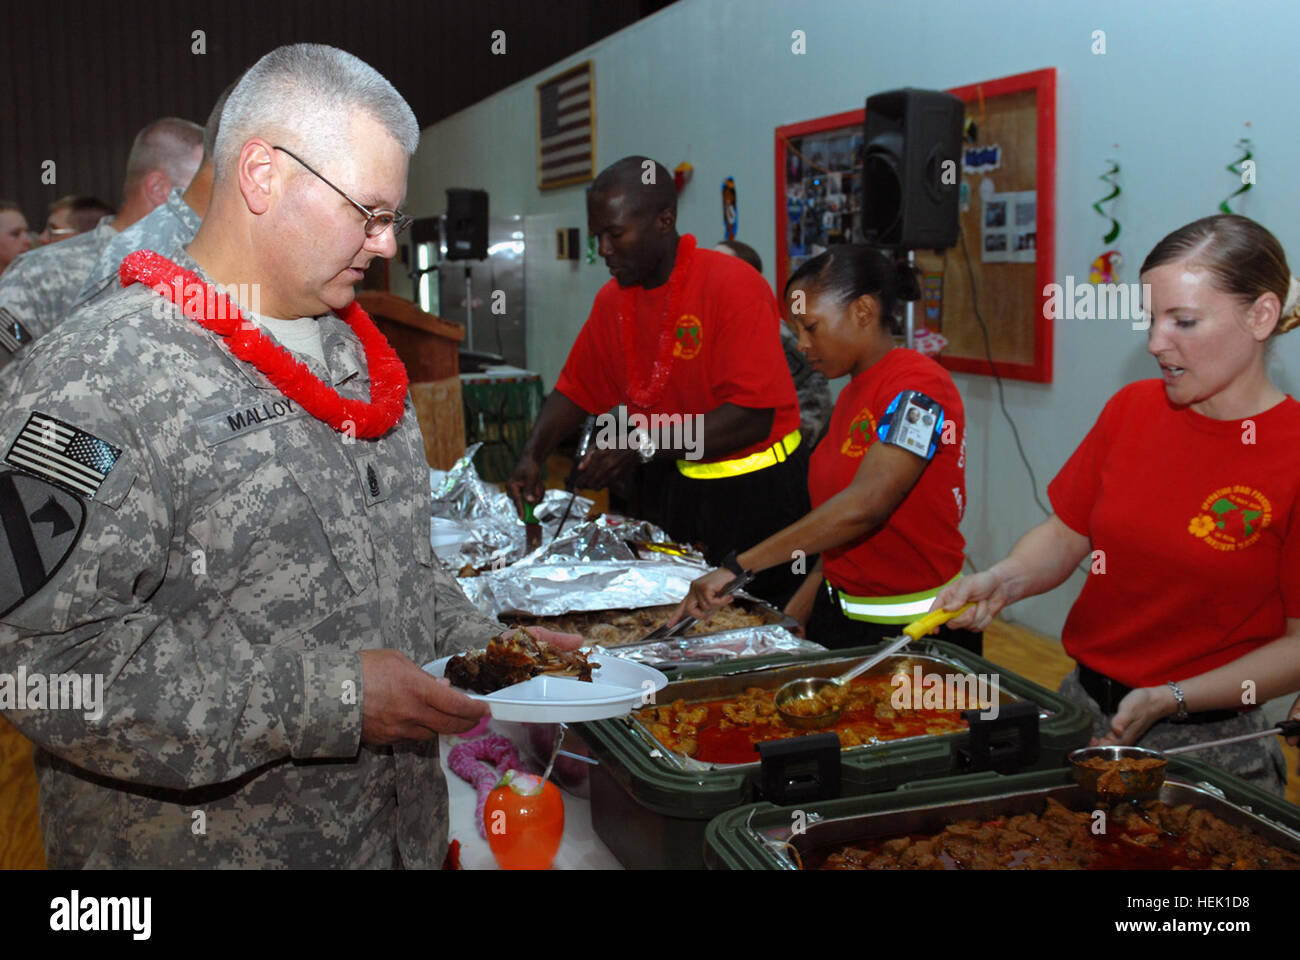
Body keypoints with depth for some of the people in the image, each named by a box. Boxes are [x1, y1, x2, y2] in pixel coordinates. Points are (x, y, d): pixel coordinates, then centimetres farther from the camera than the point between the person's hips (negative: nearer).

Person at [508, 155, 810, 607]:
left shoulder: (733, 285, -19)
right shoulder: (612, 300, 3)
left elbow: (753, 415, -24)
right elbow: (575, 389, 13)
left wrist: (645, 445, -26)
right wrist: (533, 455, -4)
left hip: (752, 496, -6)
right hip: (670, 486, 6)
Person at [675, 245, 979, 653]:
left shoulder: (917, 388, -17)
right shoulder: (851, 396, 10)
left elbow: (864, 505, -29)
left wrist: (739, 567, -29)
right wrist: (791, 619, 6)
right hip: (841, 615, 8)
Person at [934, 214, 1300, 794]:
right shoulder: (1132, 409, 1)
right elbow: (1065, 534, 7)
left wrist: (1170, 699, -21)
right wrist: (1005, 579, -12)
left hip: (1206, 743, -5)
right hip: (1082, 712, 5)